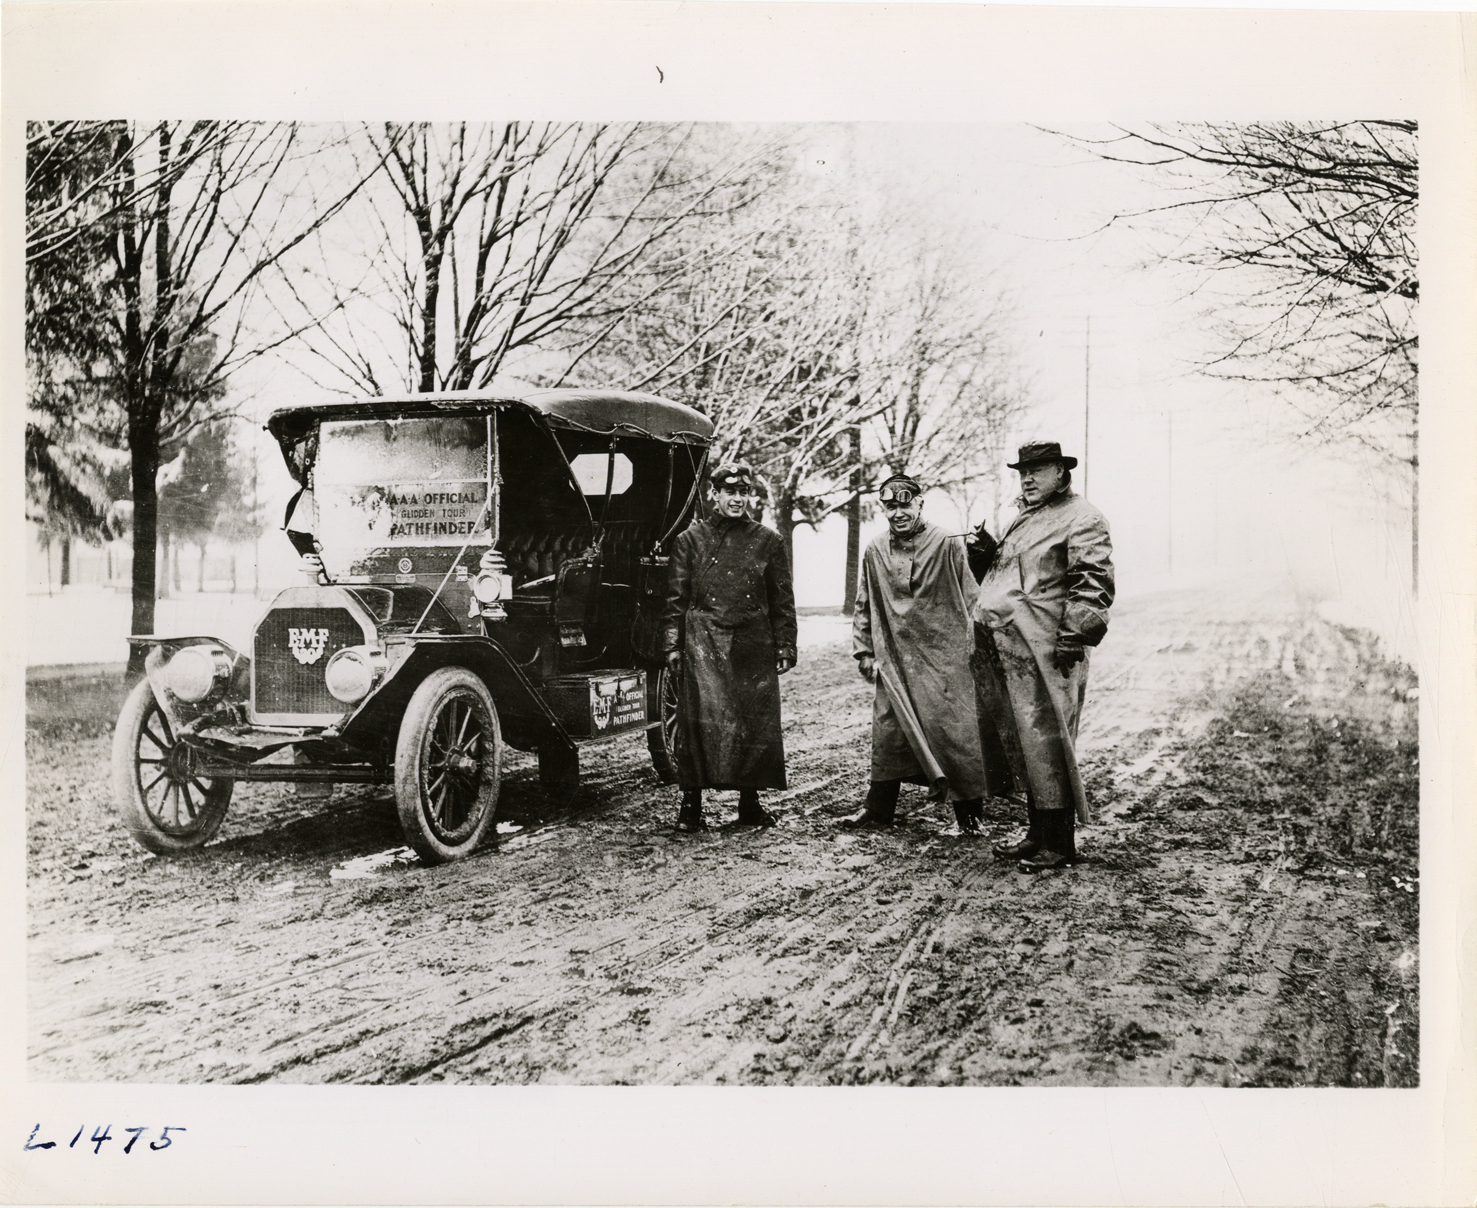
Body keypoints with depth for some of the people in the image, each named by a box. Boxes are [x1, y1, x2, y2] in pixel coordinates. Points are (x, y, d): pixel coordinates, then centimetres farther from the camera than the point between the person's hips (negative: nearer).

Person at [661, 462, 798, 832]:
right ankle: (691, 806, 0)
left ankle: (750, 804, 17)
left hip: (753, 647, 2)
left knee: (756, 723, 4)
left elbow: (782, 600, 11)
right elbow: (676, 597, 6)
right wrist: (671, 645, 0)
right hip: (703, 646, -1)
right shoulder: (691, 539, 6)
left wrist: (785, 647, 6)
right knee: (698, 721, -7)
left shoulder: (768, 541, 9)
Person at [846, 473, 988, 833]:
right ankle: (878, 807, 19)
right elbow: (864, 605, 15)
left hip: (942, 655, -4)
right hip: (893, 657, 4)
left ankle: (969, 812, 9)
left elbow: (970, 600, -2)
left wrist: (972, 648, -5)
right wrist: (863, 650, 9)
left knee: (951, 728, -4)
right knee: (887, 729, 7)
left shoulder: (947, 545, -5)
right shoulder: (875, 551, 7)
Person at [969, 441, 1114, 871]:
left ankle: (1059, 844, 0)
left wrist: (1074, 637, -22)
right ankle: (1037, 834, 22)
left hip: (1042, 654, -9)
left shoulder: (1081, 519, -5)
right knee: (1021, 744, 13)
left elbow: (1093, 585, -14)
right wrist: (987, 553, 12)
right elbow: (1001, 577, 33)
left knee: (1045, 744, -7)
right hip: (1003, 653, 9)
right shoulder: (1024, 518, 24)